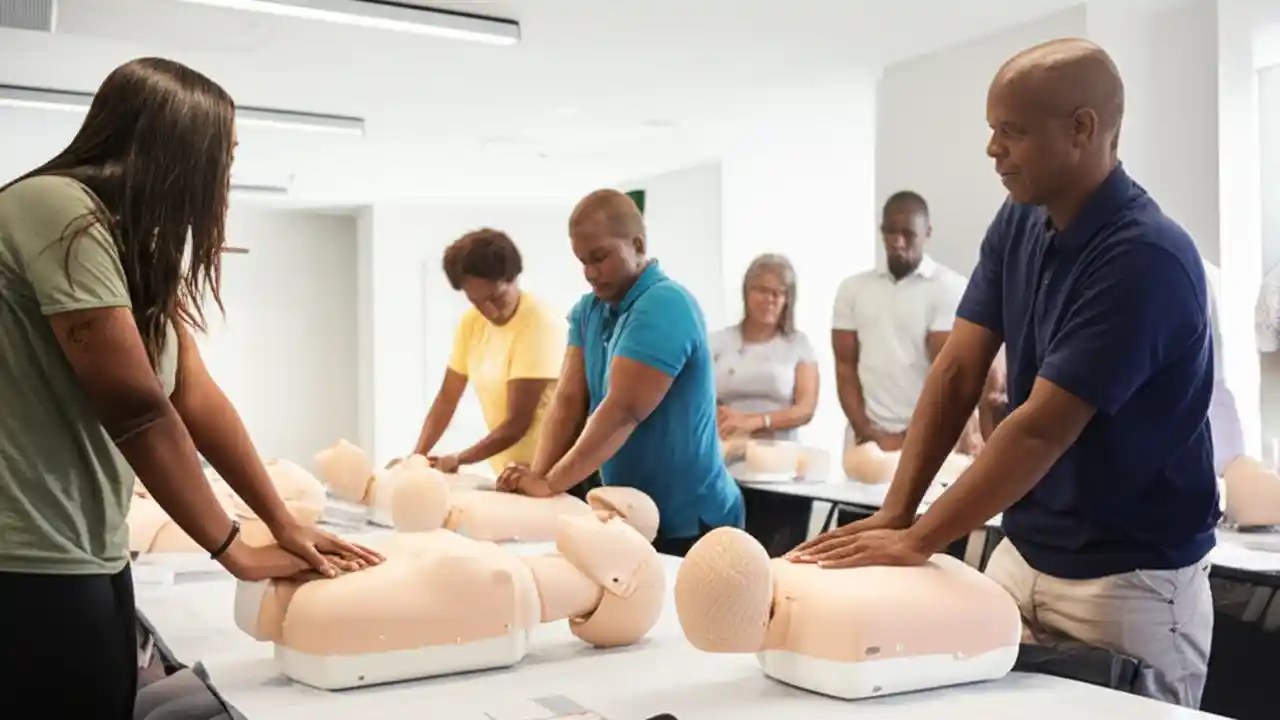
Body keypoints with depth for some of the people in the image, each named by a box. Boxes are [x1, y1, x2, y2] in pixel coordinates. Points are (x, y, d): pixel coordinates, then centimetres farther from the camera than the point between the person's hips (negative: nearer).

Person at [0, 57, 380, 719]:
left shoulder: (138, 241, 13)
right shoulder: (60, 211, -18)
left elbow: (195, 395, 7)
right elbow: (137, 409, -21)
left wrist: (285, 525, 1)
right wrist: (236, 551, -14)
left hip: (89, 552, 9)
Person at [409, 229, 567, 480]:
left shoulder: (541, 325, -18)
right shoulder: (471, 322, 2)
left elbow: (518, 422, -18)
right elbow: (447, 398, 5)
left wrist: (458, 459, -18)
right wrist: (417, 457, -6)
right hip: (509, 471, 6)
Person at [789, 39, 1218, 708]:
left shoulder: (1146, 258, -23)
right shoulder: (1018, 224, 0)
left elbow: (1042, 429, -26)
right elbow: (957, 373, -4)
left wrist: (917, 541, -23)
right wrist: (893, 513, -12)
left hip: (1129, 579, -6)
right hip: (1021, 554, 7)